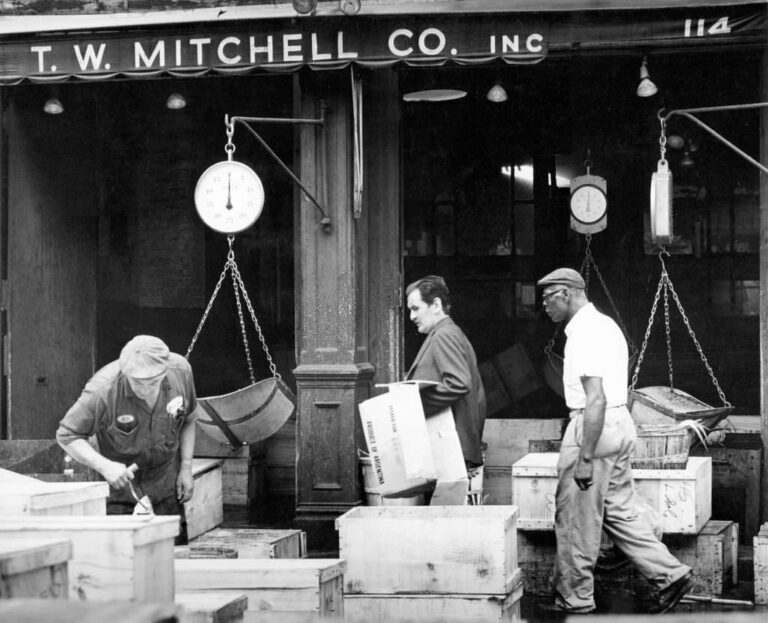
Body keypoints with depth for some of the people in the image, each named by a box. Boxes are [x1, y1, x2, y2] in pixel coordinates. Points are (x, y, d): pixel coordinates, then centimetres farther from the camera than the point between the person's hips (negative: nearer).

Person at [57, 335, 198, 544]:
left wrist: (186, 467, 2)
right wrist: (103, 466, -29)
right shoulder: (102, 391, -27)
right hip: (119, 494, -4)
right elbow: (66, 435, -16)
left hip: (166, 489, 4)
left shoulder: (180, 371, -13)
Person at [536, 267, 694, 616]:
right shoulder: (604, 324, 15)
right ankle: (670, 575, 10)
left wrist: (585, 457, -25)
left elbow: (596, 399, -25)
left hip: (595, 426, -10)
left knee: (576, 520, 0)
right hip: (619, 422, 10)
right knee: (618, 511, 14)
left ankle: (574, 599, 9)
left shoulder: (585, 334, -17)